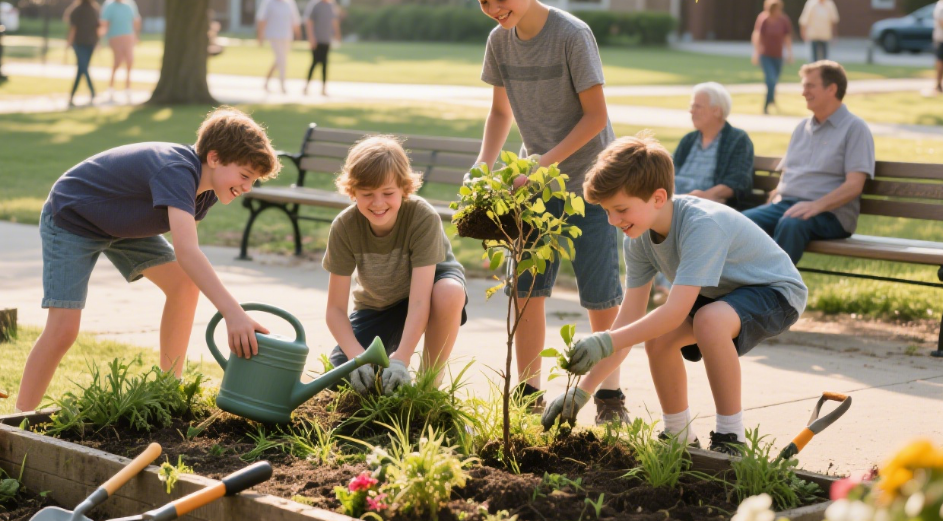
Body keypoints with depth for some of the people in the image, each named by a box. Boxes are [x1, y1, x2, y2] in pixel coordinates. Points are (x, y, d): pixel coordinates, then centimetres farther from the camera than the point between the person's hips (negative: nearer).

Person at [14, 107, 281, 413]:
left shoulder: (205, 190, -8)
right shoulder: (177, 172, -37)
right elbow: (186, 251, -50)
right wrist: (233, 313, -57)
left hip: (122, 224, 9)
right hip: (71, 219, -9)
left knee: (184, 285, -4)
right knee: (63, 329, -18)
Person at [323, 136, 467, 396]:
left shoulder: (424, 218, -33)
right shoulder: (344, 227, -24)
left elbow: (420, 301, -37)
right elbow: (335, 308, -22)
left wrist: (400, 360, -47)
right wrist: (358, 357, -38)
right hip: (376, 305, 2)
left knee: (450, 292, -40)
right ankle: (383, 353, 18)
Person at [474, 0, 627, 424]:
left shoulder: (573, 35, -17)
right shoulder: (500, 40, -1)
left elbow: (596, 115, -15)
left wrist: (548, 161, -22)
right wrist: (483, 166, -1)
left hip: (588, 181, -5)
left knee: (600, 294, -2)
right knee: (526, 289, 1)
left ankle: (610, 396, 13)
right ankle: (529, 394, 11)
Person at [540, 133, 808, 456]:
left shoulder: (702, 224, -36)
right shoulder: (639, 237, -11)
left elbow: (676, 312, -42)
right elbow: (629, 319, -10)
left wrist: (606, 342, -48)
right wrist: (582, 391, -16)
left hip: (778, 290, -8)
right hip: (723, 294, 8)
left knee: (709, 319, -35)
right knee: (658, 338, -14)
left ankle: (731, 439, -20)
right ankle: (679, 437, 9)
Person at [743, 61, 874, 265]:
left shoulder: (854, 128, 2)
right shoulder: (802, 128, 24)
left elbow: (854, 186, -9)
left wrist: (817, 205, -22)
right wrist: (776, 196, 4)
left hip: (829, 213, -6)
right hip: (785, 203, 6)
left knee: (791, 225, -40)